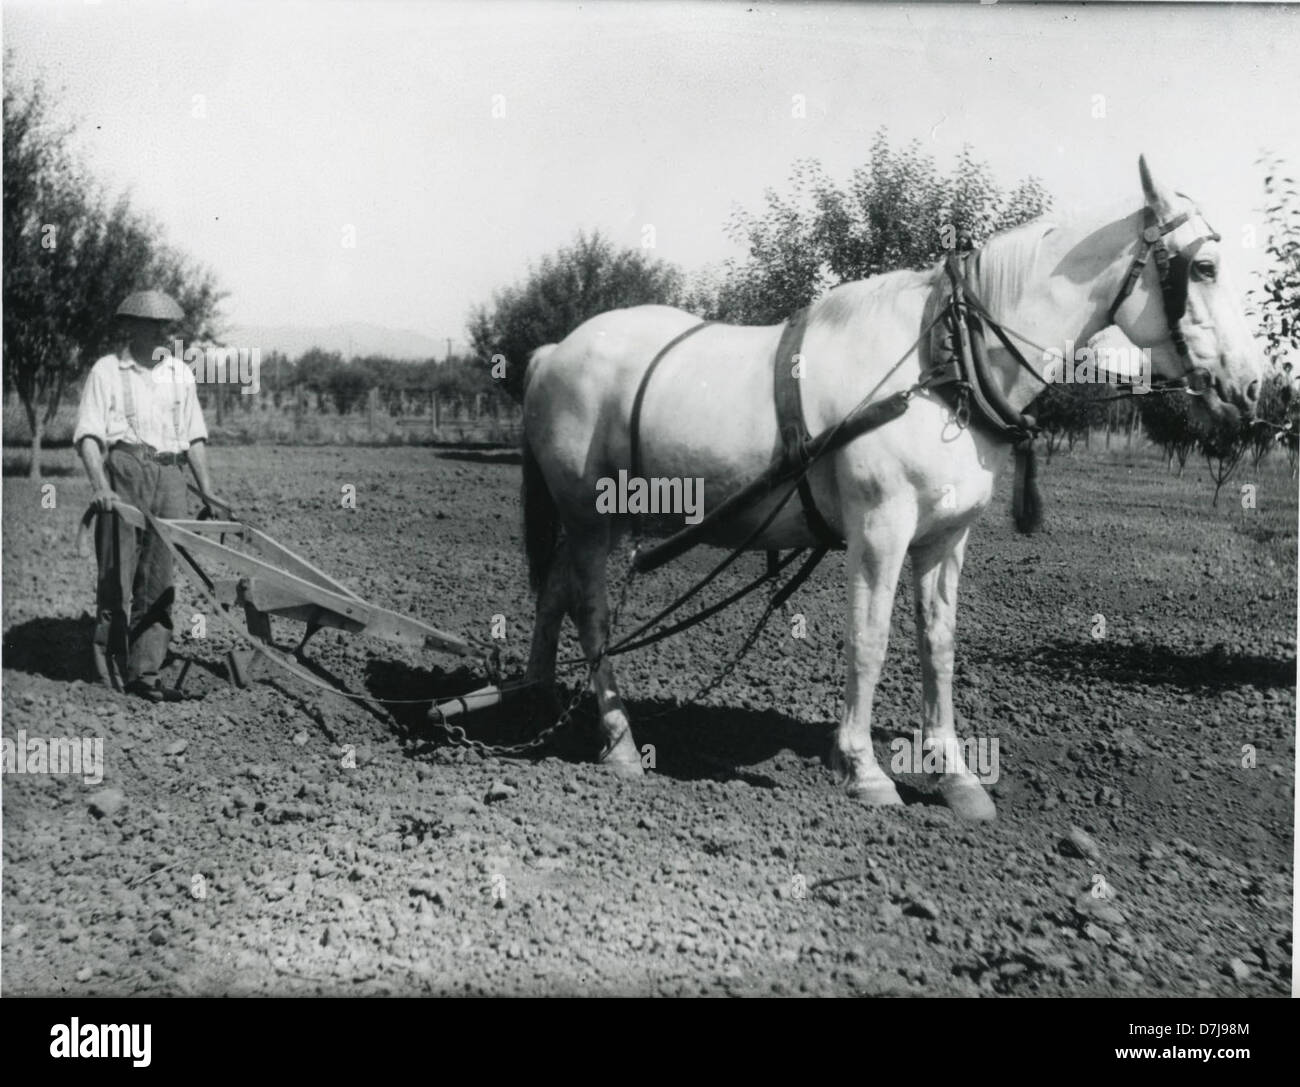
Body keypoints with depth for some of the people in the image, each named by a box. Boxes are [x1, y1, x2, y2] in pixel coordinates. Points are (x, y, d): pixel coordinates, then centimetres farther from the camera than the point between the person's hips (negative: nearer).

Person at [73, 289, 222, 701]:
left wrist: (205, 488, 11)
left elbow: (194, 436, 20)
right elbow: (88, 435, -3)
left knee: (160, 578, 1)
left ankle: (145, 672, 5)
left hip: (170, 475, 4)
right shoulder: (107, 370, 5)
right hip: (124, 470, -4)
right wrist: (100, 486, -16)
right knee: (118, 571, -4)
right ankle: (106, 652, 14)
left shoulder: (180, 373, 18)